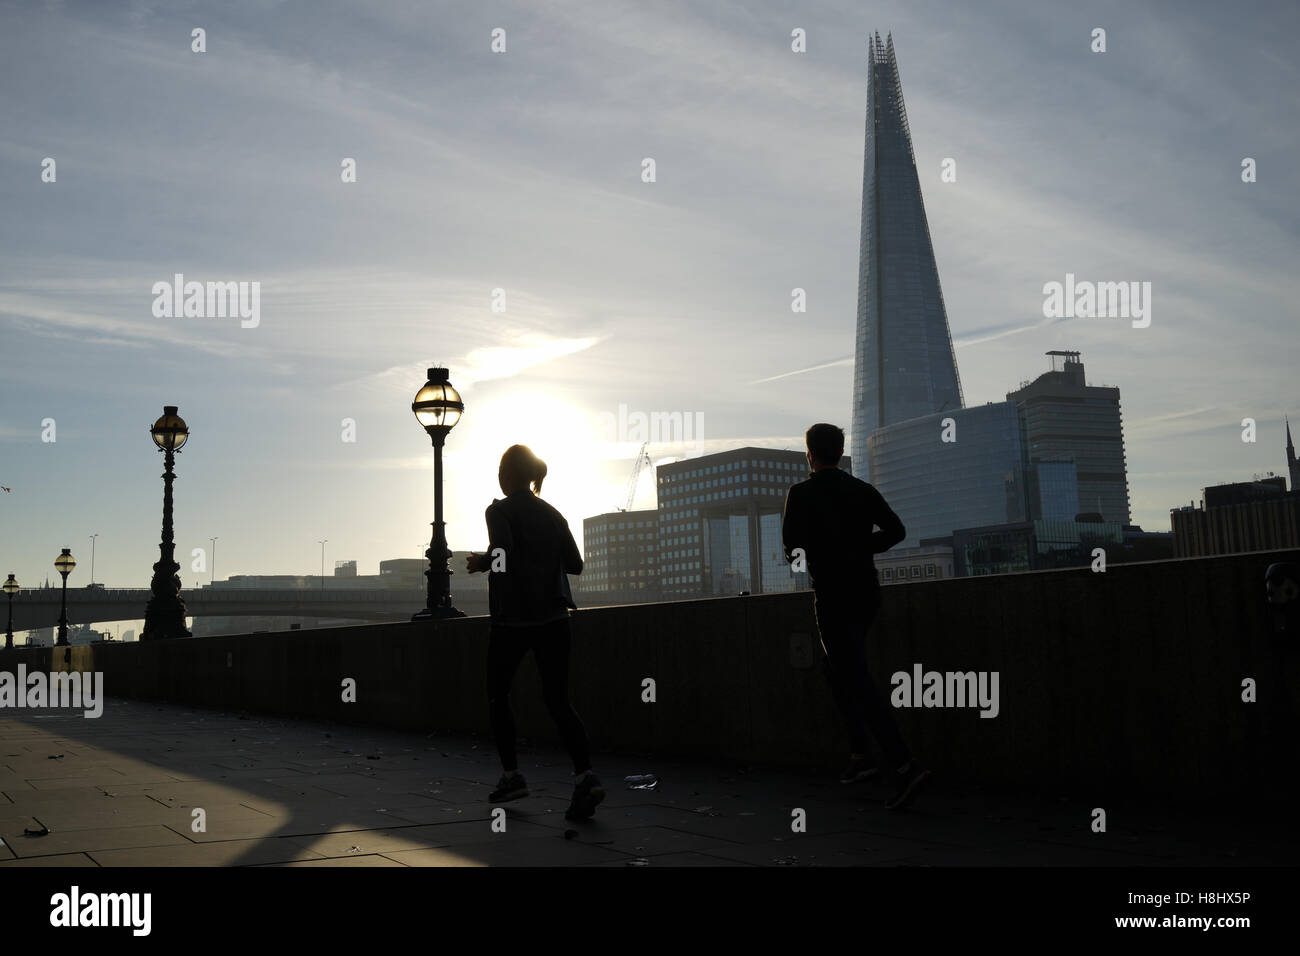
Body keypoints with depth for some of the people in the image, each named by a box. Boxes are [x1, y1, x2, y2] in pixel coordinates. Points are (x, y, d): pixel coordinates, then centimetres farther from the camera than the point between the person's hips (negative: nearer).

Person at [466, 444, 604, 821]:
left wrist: (480, 561, -4)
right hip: (553, 620, 4)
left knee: (497, 696, 16)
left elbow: (503, 552, -23)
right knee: (558, 701, 2)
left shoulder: (500, 510, -5)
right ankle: (585, 775, -15)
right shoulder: (552, 514, 11)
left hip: (512, 619, -4)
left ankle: (511, 774, 14)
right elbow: (575, 564, 10)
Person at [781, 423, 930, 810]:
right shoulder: (862, 490, 8)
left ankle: (905, 766, -21)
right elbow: (896, 530, 1)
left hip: (833, 596, -6)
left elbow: (793, 546, -15)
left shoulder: (801, 494, -7)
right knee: (836, 668, 24)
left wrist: (801, 553, 9)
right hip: (866, 592, 7)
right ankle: (860, 753, 18)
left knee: (858, 681, -9)